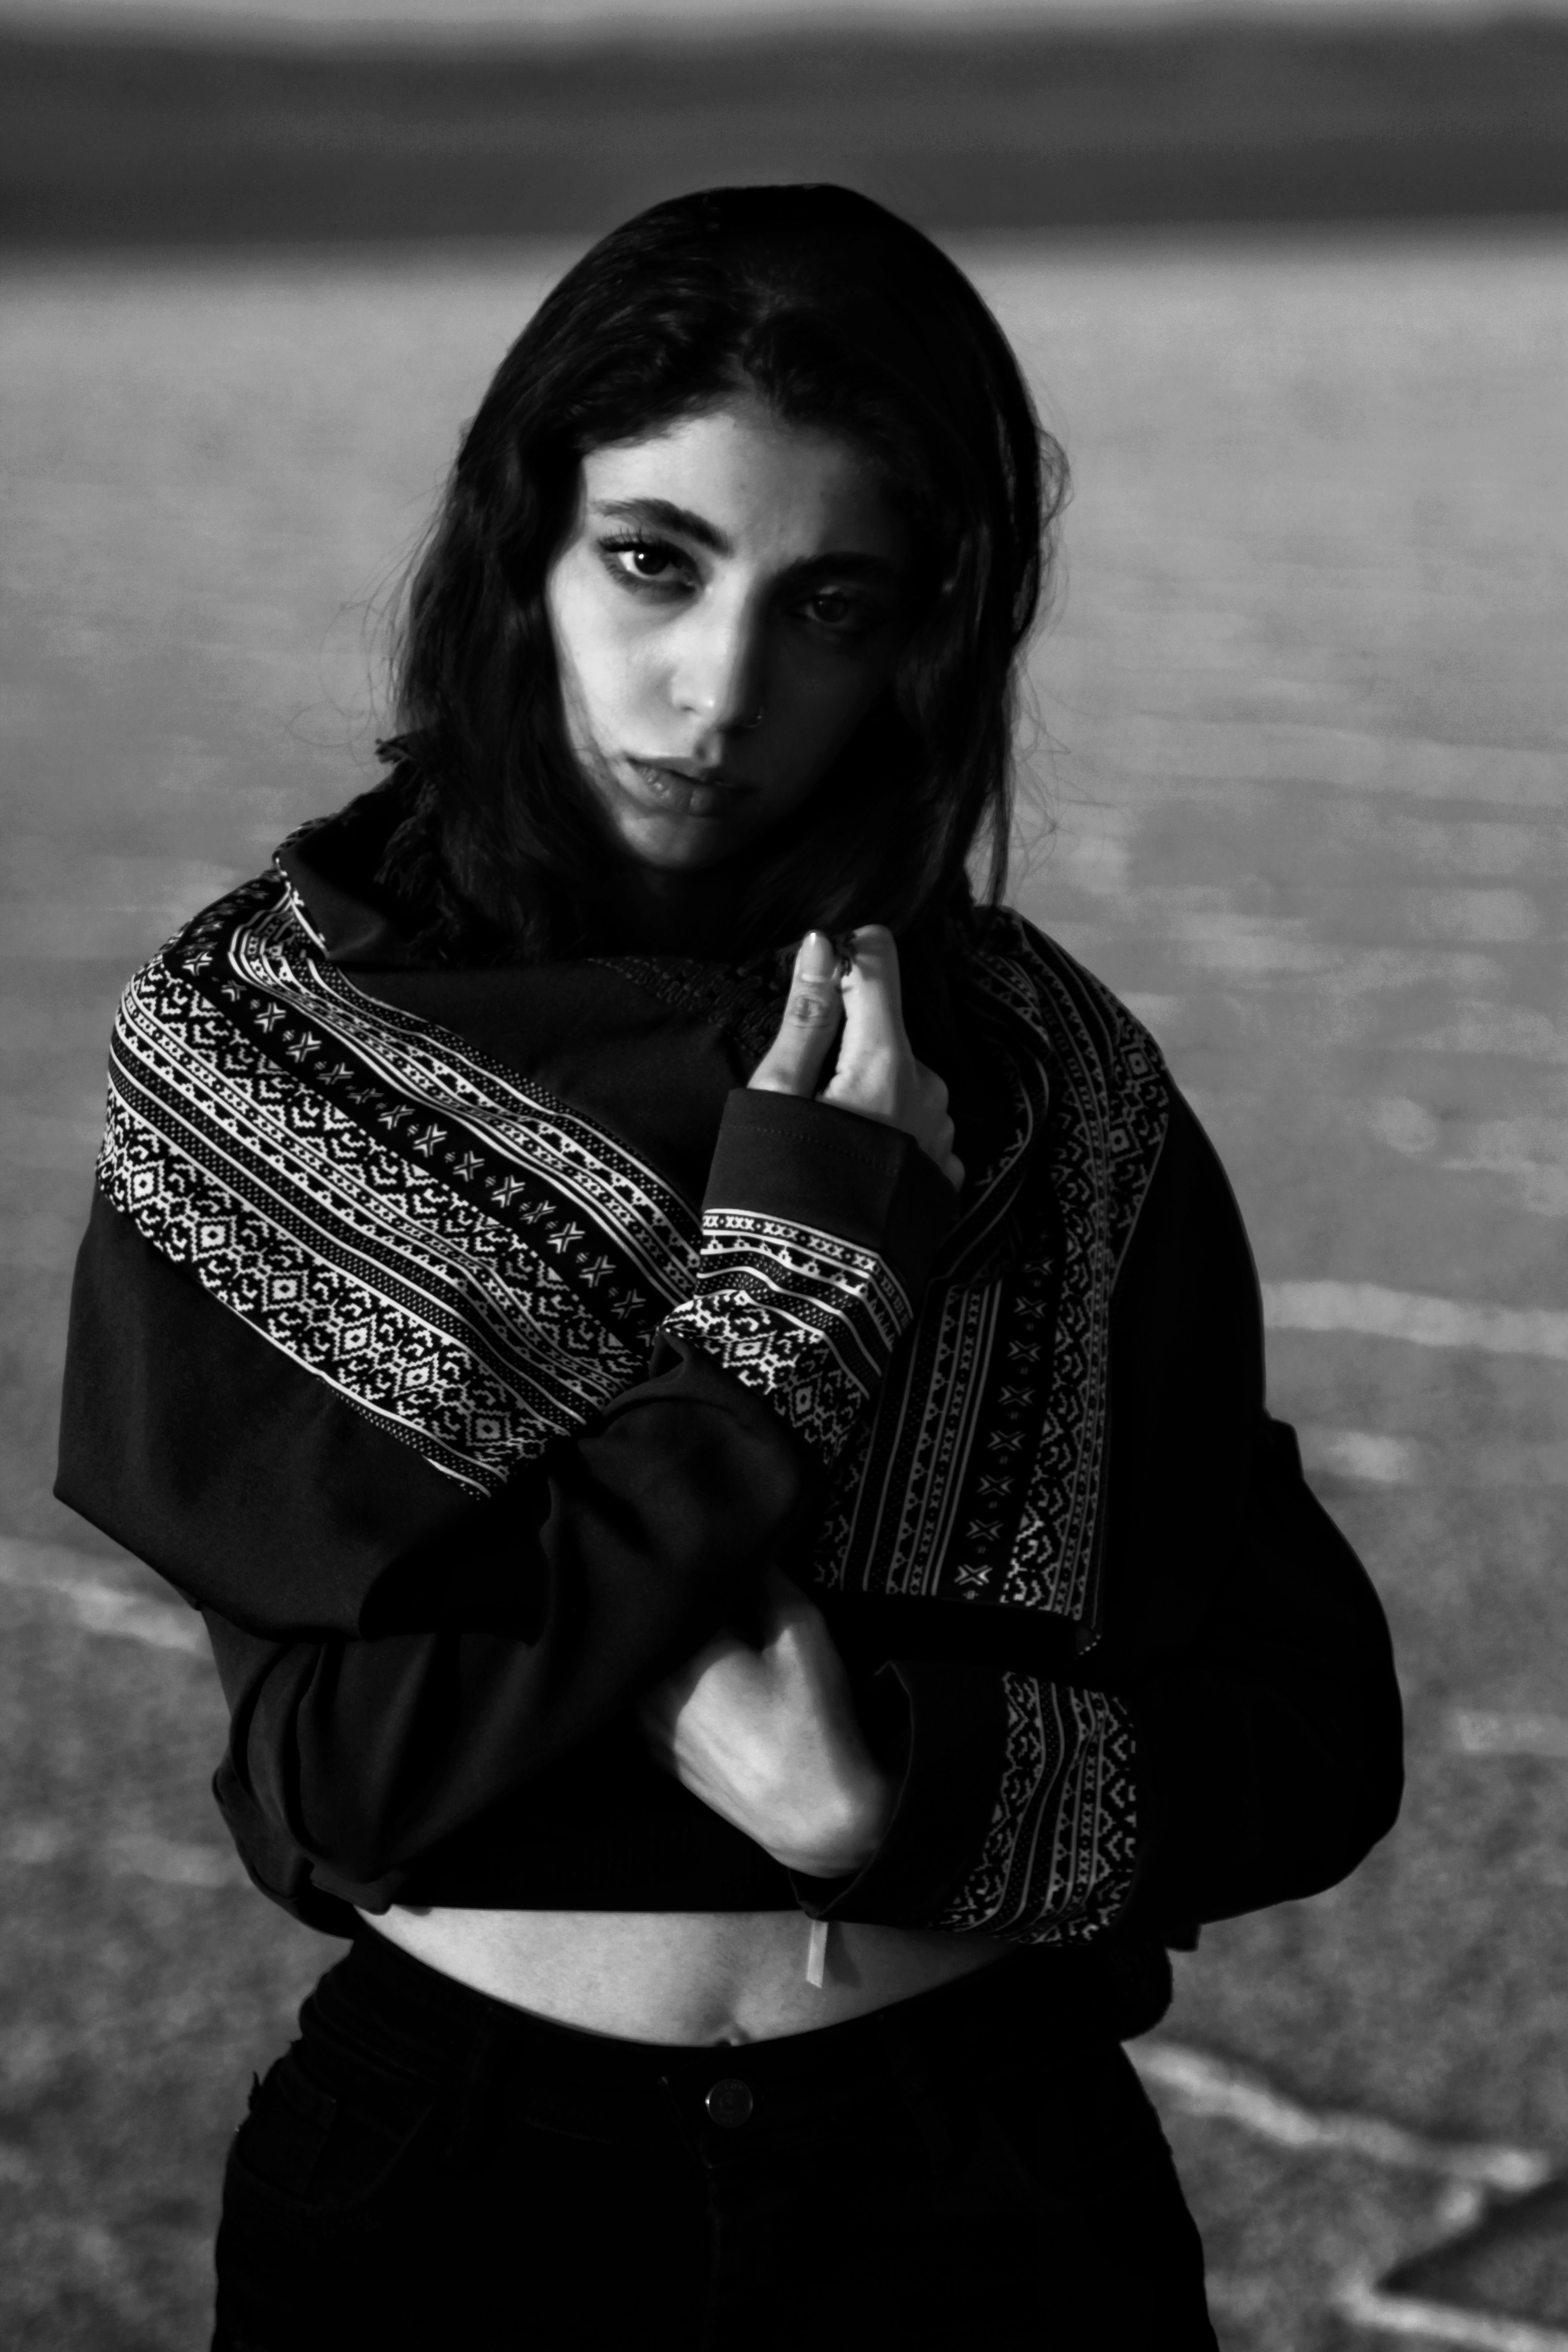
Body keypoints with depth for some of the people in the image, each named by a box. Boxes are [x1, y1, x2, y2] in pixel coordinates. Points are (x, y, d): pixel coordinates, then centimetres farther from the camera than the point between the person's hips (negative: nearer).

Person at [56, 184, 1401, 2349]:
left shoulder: (1047, 1077, -3)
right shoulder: (257, 1031, -8)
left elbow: (1308, 1740, -3)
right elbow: (332, 1758, -16)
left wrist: (902, 1774, -20)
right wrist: (794, 1282, -19)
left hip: (996, 2169, 2)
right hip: (451, 2164, -1)